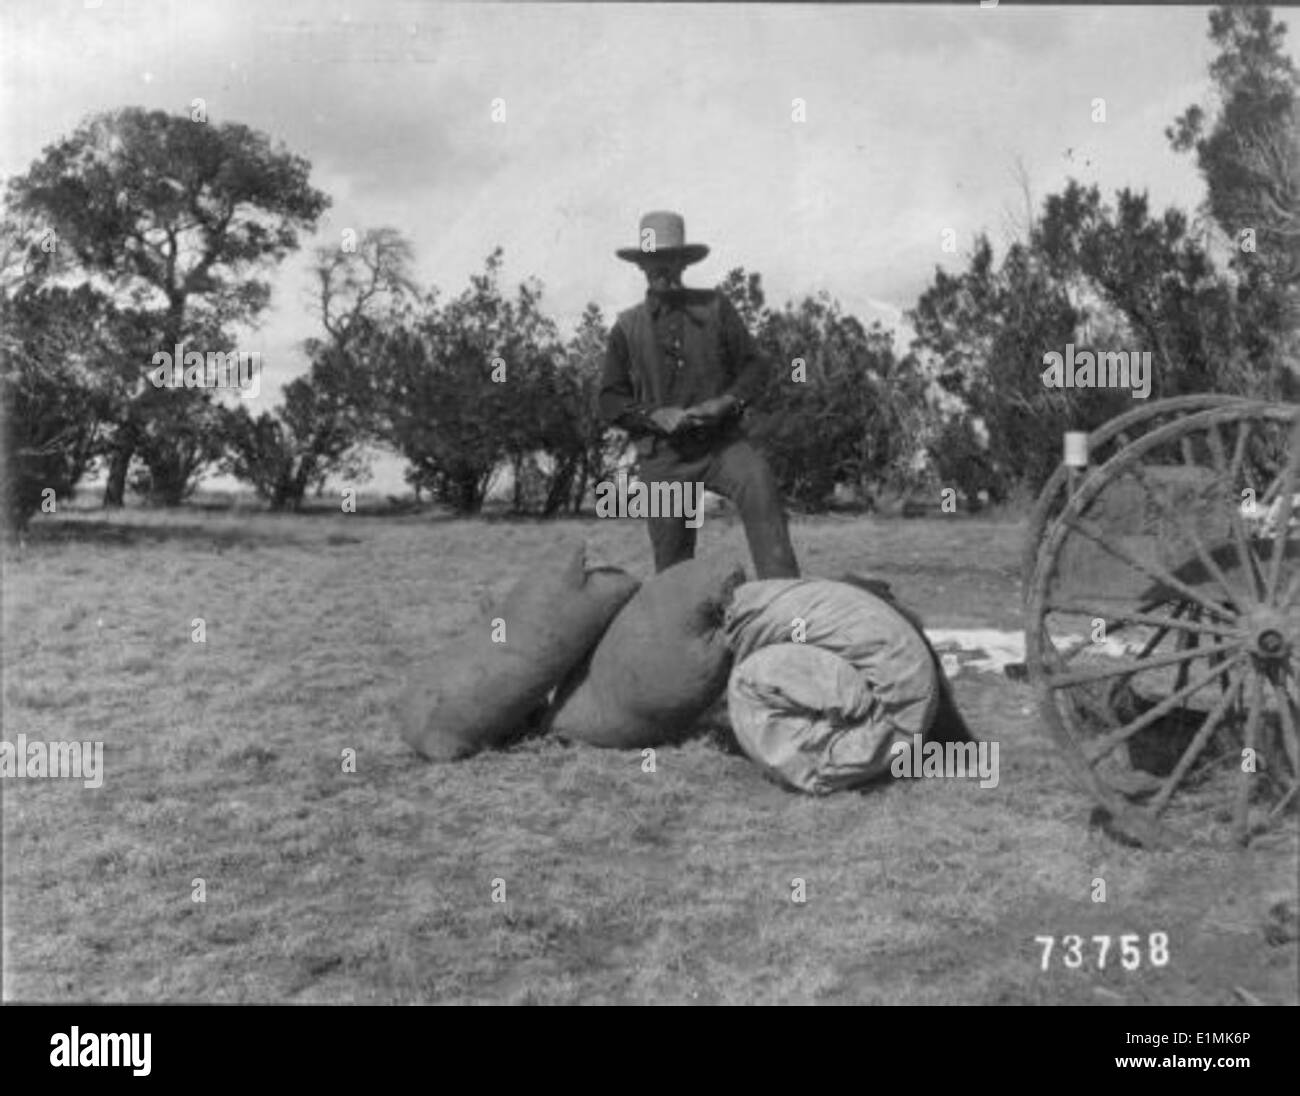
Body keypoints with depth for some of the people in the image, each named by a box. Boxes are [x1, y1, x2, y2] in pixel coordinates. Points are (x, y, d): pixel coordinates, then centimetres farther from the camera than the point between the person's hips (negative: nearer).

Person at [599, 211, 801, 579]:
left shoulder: (715, 307, 8)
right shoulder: (627, 327, 8)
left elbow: (755, 365, 8)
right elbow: (610, 400, 8)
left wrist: (727, 402, -12)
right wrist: (656, 416, -11)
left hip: (722, 441, -1)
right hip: (663, 455, 1)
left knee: (760, 486, -31)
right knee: (672, 566, 2)